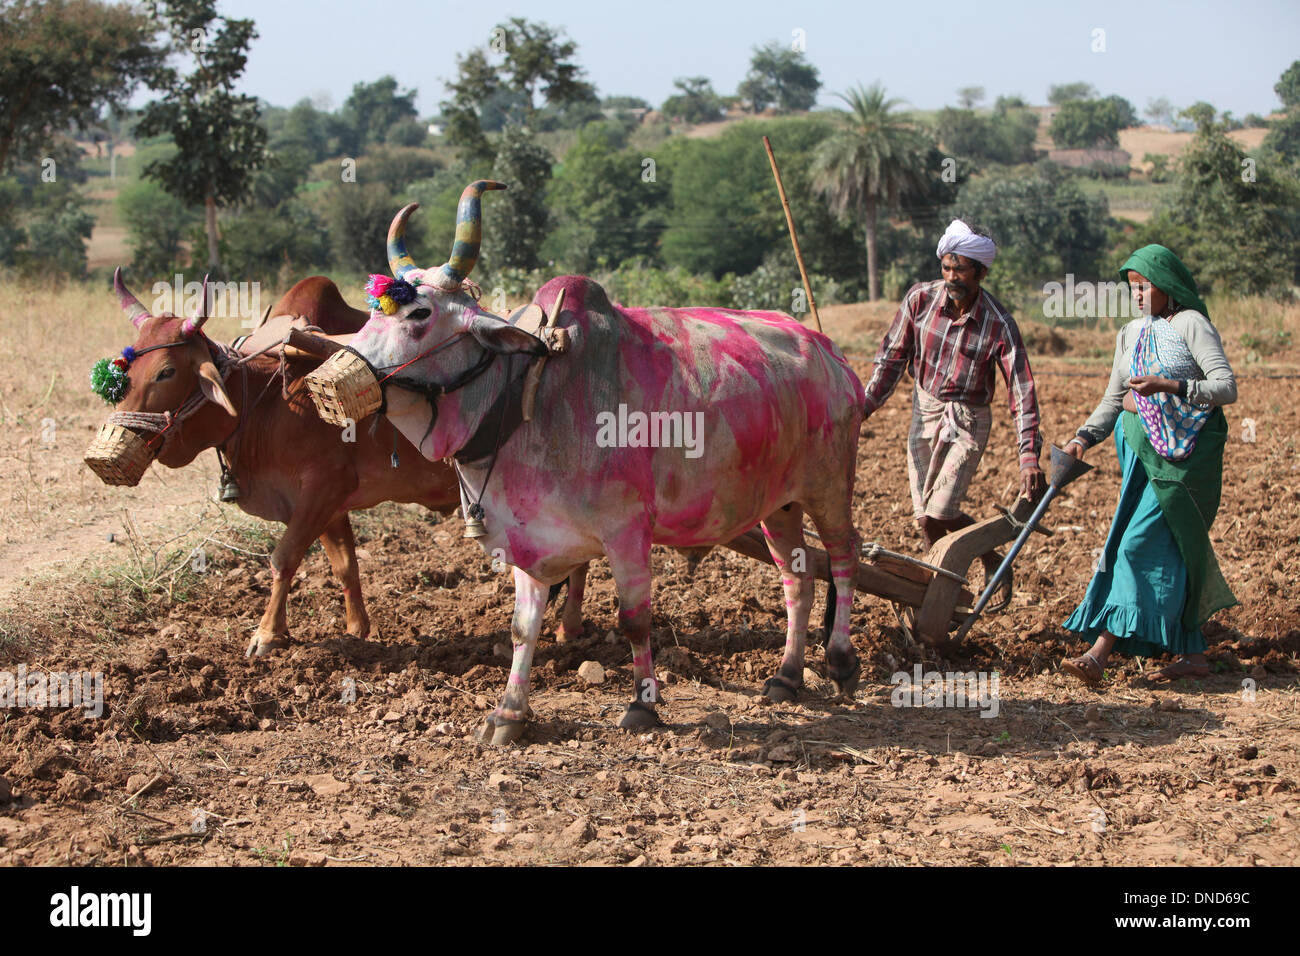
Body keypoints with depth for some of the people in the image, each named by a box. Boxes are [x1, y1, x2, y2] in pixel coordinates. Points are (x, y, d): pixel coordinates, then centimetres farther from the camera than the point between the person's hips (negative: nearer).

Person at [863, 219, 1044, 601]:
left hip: (967, 421, -3)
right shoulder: (920, 298, -9)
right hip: (924, 412, 4)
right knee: (924, 516, 3)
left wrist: (1030, 458, -25)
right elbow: (893, 356, 2)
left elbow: (1022, 390, -18)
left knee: (941, 512, -12)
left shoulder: (998, 323, -17)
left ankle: (994, 564, 13)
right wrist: (867, 404, -7)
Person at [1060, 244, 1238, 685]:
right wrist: (1083, 438, 1)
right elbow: (1112, 400, 16)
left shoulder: (1190, 324, -8)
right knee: (1168, 550, 7)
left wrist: (1168, 387, -28)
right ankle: (1193, 653, 13)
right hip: (1141, 447, 7)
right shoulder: (1131, 334, 14)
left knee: (1142, 545, -12)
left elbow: (1226, 388, -16)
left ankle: (1100, 653, -16)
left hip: (1185, 450, -7)